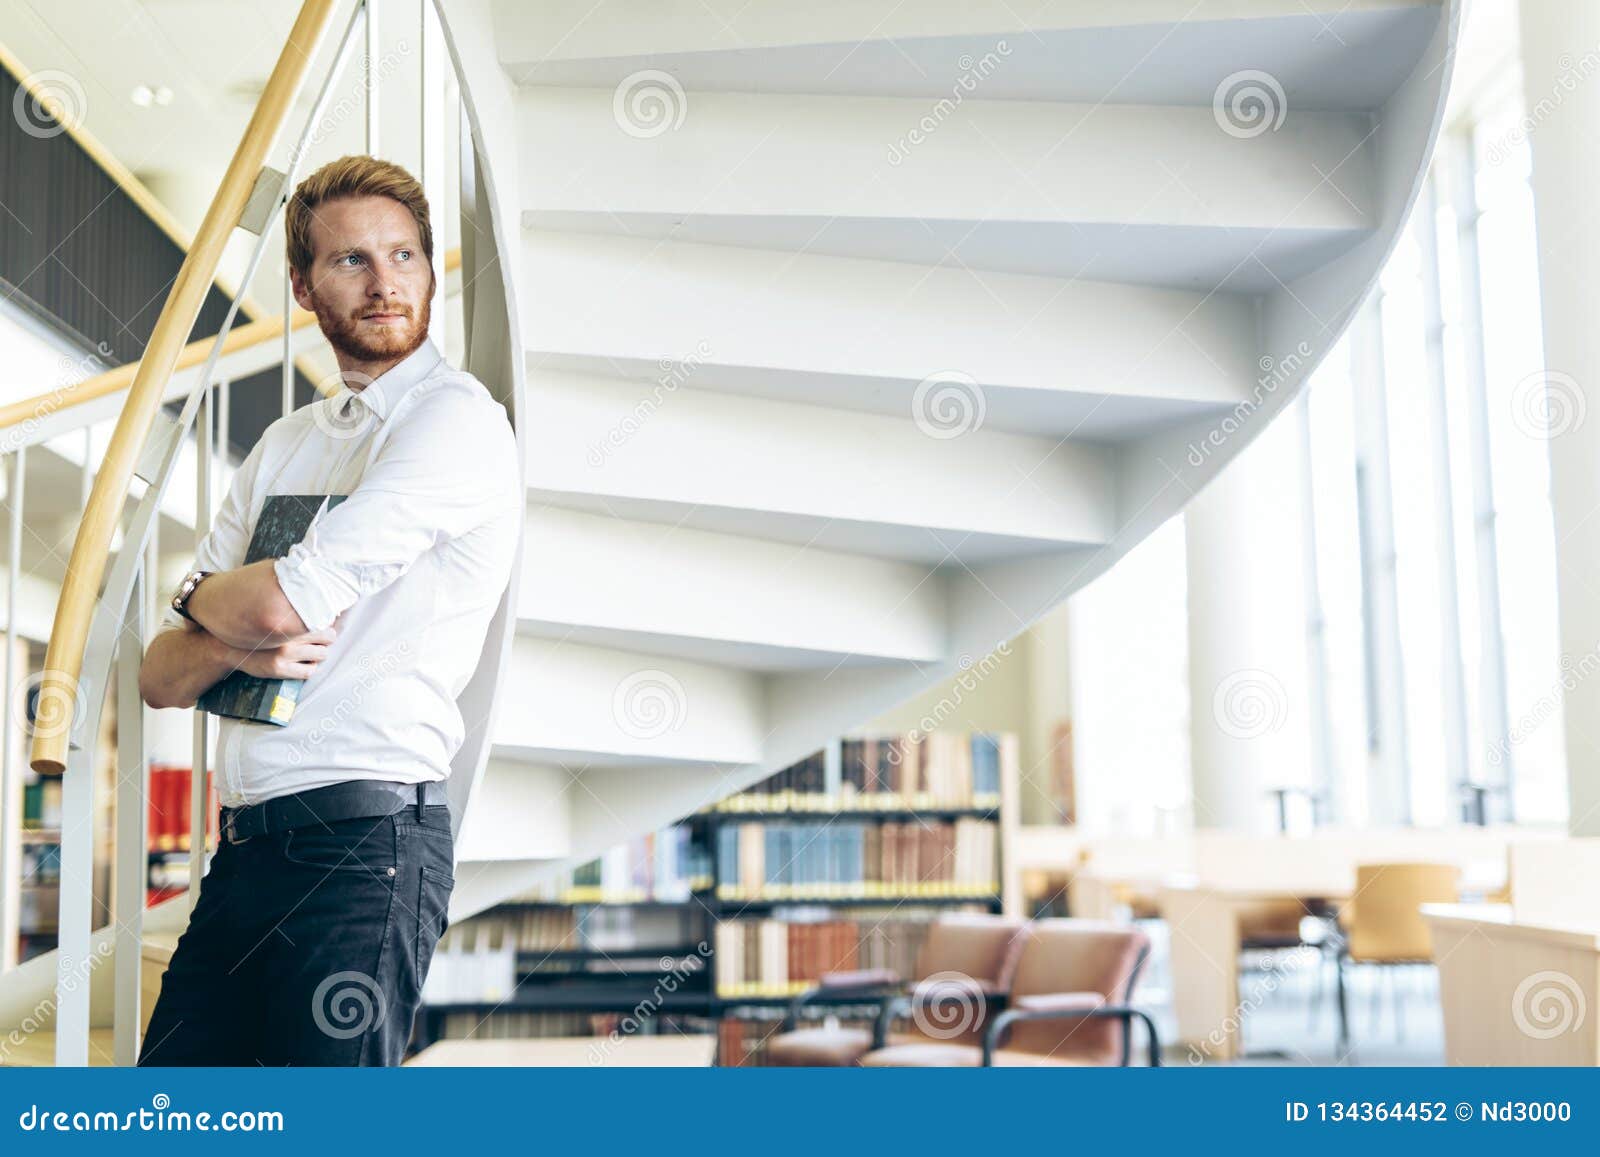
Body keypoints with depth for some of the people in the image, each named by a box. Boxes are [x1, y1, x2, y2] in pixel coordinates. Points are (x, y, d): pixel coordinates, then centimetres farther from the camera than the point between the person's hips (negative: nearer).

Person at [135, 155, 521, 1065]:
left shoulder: (458, 419, -6)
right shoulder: (284, 447, 18)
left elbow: (290, 601, -17)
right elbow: (161, 676, 15)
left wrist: (202, 595, 5)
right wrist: (234, 645, -8)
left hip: (366, 834, -7)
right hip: (246, 844, 7)